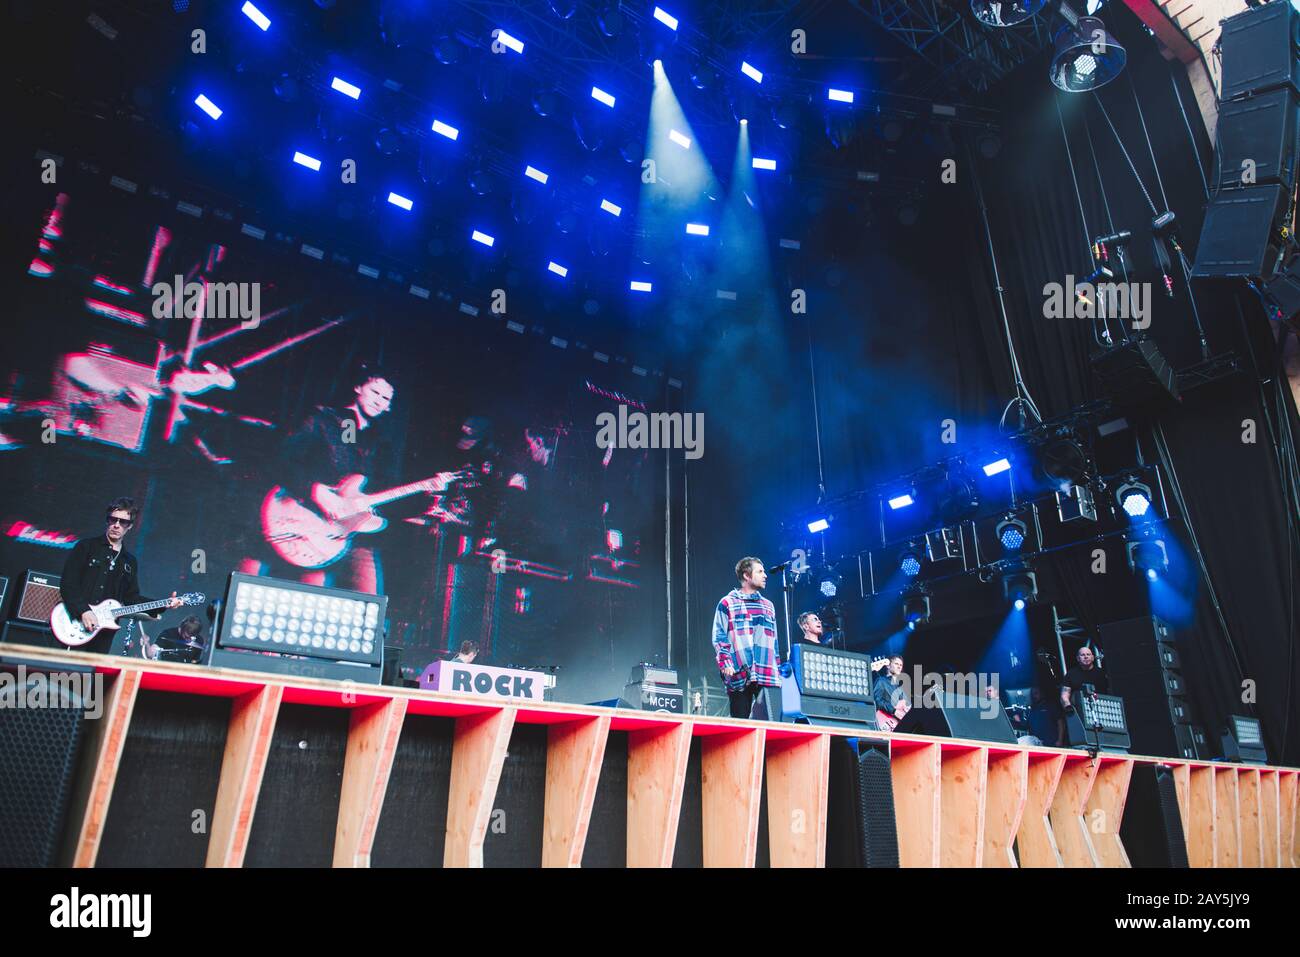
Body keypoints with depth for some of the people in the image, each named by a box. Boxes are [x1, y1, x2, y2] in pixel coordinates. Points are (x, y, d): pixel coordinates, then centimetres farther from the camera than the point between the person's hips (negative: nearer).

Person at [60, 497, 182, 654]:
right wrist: (83, 610, -20)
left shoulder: (130, 562, 15)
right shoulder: (86, 546, 0)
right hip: (75, 624, -4)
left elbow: (131, 598, 13)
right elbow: (68, 582, -8)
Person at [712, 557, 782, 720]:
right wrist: (725, 664, -12)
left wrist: (779, 669, 17)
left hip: (768, 676, 4)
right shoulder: (728, 603, 7)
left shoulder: (768, 606, 22)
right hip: (739, 676, -3)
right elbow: (719, 637, 0)